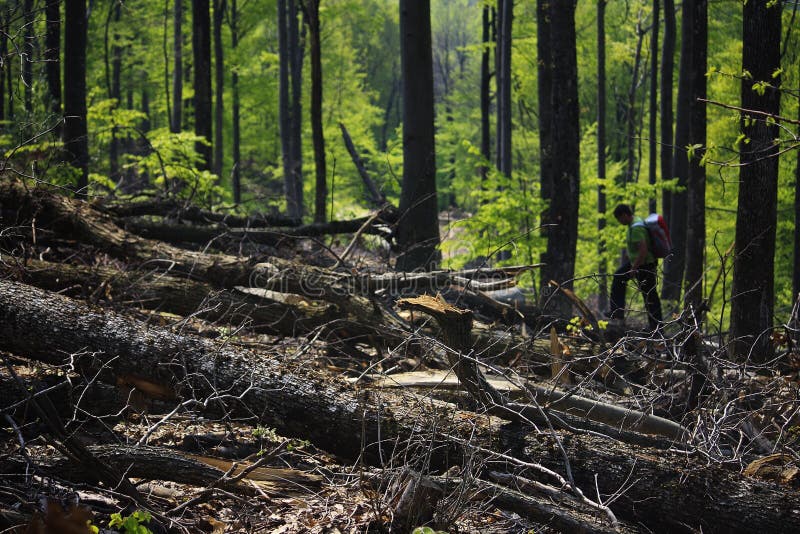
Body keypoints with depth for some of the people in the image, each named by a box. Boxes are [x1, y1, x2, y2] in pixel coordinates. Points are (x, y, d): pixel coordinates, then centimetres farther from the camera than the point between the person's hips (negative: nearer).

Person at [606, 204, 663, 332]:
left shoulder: (636, 228, -26)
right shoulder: (635, 221, 6)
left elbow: (643, 250, -32)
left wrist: (634, 268, -25)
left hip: (644, 265, -11)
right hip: (637, 261, 11)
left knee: (649, 296, -3)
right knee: (618, 278, 22)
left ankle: (657, 328, 3)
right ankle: (617, 311, 25)